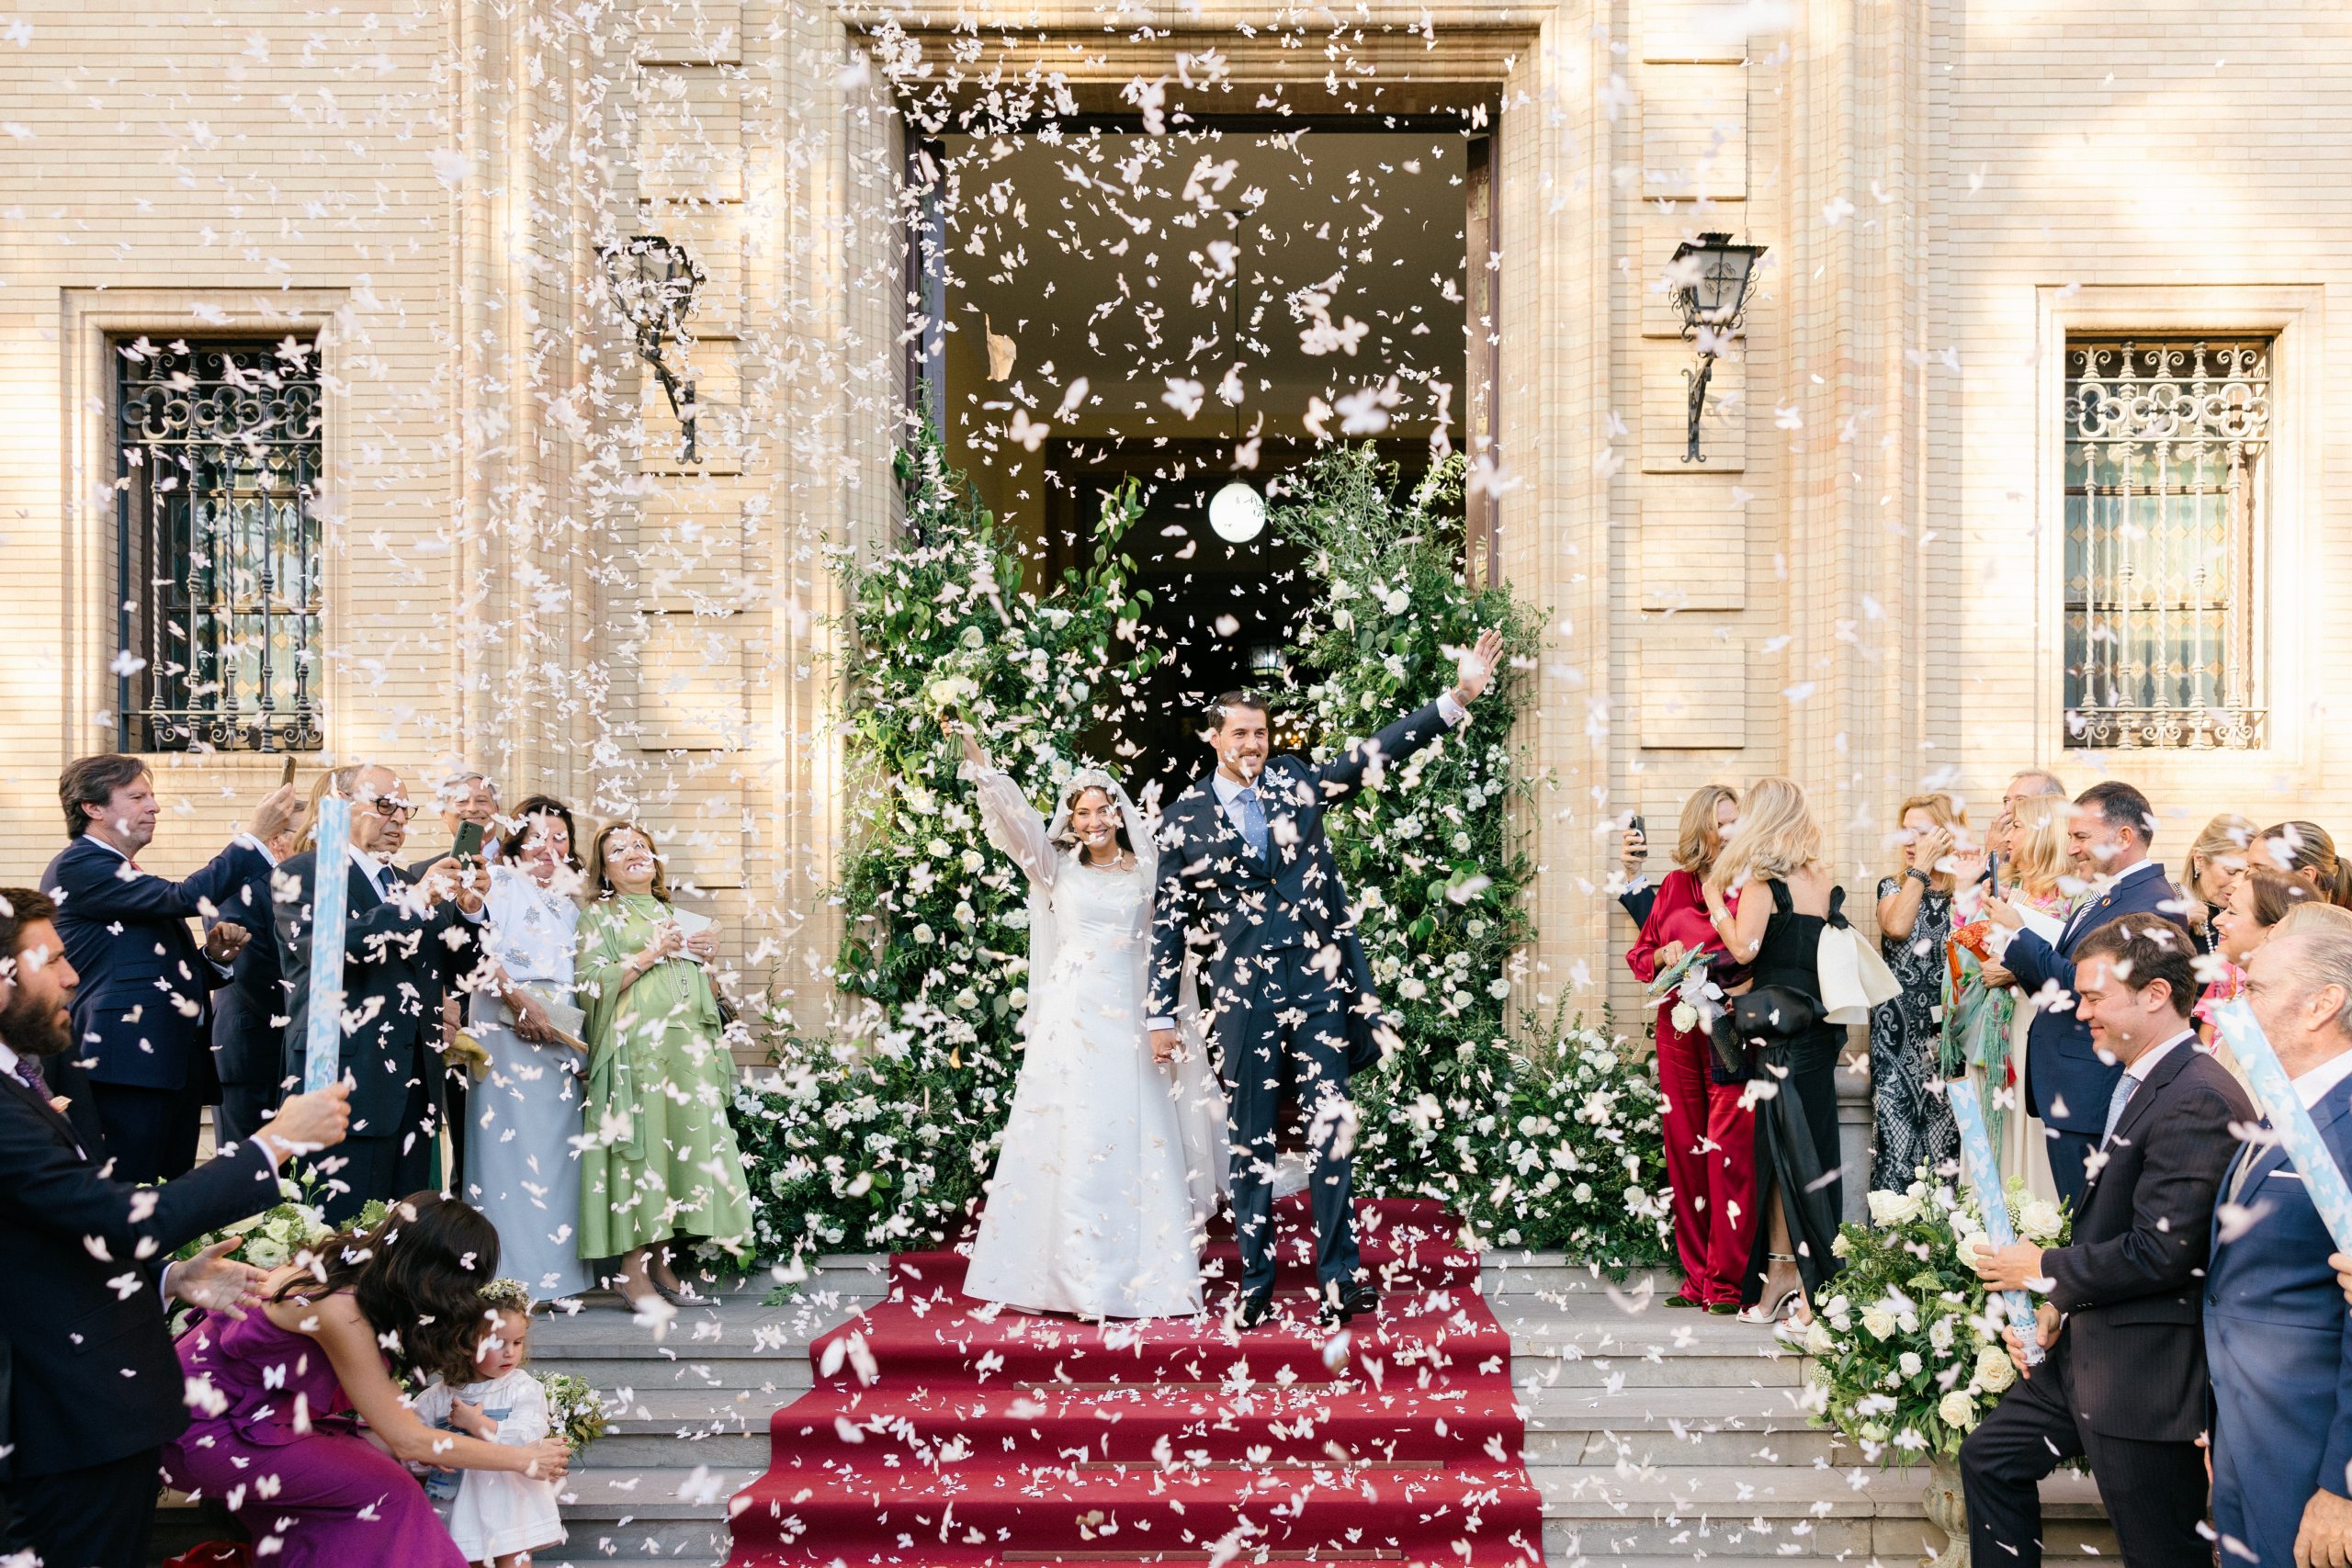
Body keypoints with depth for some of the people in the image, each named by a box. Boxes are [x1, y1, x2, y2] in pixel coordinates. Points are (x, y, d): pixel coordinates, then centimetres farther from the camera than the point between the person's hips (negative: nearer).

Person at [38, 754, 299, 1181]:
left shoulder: (128, 877, 22)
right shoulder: (77, 867, -8)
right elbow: (183, 898, -21)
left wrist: (213, 956, 5)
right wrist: (256, 837, -16)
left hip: (175, 1066, 10)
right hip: (130, 1065, -10)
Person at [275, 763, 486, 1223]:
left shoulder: (408, 885, 20)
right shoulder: (302, 875, -1)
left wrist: (469, 909, -3)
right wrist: (415, 902, -23)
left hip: (416, 1089, 7)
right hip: (349, 1085, -6)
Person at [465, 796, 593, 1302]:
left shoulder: (570, 900, 21)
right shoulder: (499, 882, 4)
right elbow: (481, 950, -9)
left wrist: (579, 1041, 10)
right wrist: (518, 1000, -19)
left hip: (560, 1031, 6)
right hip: (507, 1024, -6)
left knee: (557, 1142, 2)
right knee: (509, 1137, -9)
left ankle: (554, 1271, 5)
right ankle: (508, 1275, -6)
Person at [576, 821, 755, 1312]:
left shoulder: (676, 918, 24)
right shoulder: (601, 916, 7)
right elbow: (591, 985, -6)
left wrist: (706, 956, 8)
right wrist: (652, 953, -10)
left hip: (689, 1049, 6)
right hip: (635, 1048, -5)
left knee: (684, 1143, 0)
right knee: (639, 1146, -11)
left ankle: (663, 1266, 7)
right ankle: (633, 1272, -7)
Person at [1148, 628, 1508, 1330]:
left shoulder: (1295, 780, 8)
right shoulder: (1185, 818, 3)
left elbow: (1377, 752, 2)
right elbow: (1169, 922, 4)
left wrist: (1458, 697, -7)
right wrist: (1162, 1015, 1)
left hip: (1319, 983, 1)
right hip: (1243, 995, -1)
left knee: (1331, 1131, 0)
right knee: (1250, 1141, 5)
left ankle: (1338, 1280, 5)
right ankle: (1255, 1284, 14)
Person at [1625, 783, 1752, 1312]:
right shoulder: (1676, 885, 13)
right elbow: (1640, 954, 19)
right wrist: (1664, 954, -1)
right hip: (1679, 1027, 5)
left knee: (1729, 1150, -10)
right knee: (1685, 1148, 6)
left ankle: (1728, 1281, -4)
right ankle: (1697, 1276, 15)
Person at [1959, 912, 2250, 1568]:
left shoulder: (2198, 1101, -22)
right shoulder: (2139, 1083, 11)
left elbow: (2159, 1252, -25)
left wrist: (2048, 1270, -12)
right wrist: (2059, 1305, 5)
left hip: (2146, 1375, -10)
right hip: (2087, 1348, 10)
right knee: (1990, 1458, 18)